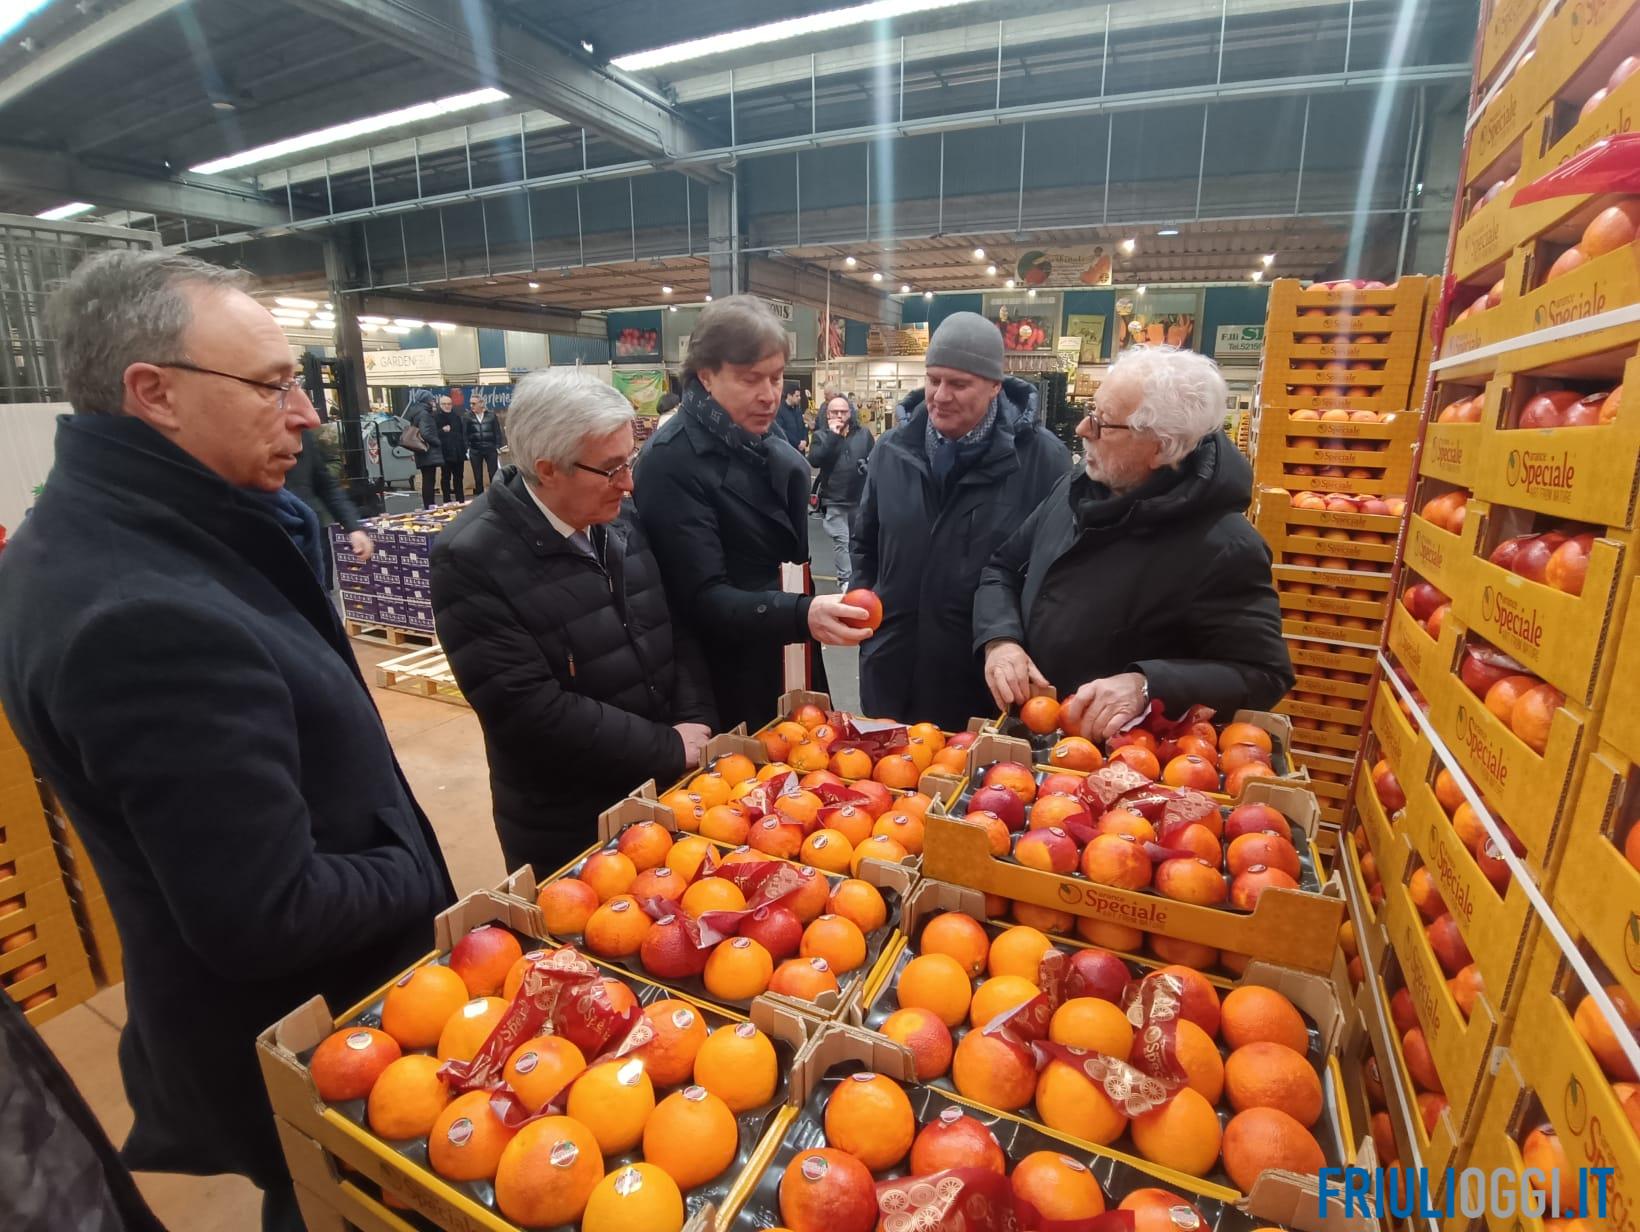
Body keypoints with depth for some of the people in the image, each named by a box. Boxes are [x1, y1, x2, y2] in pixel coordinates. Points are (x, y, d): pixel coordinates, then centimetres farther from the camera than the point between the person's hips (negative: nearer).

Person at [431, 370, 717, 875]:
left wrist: (695, 721, -10)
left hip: (662, 790, 6)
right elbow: (531, 709, -25)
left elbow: (676, 626, 4)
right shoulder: (471, 557, -21)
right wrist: (670, 748, -20)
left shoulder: (620, 516, -3)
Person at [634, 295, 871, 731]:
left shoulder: (765, 440, 6)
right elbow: (702, 599, -26)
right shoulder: (671, 463, -19)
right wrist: (801, 615, -37)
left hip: (789, 669, 8)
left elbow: (791, 554, 10)